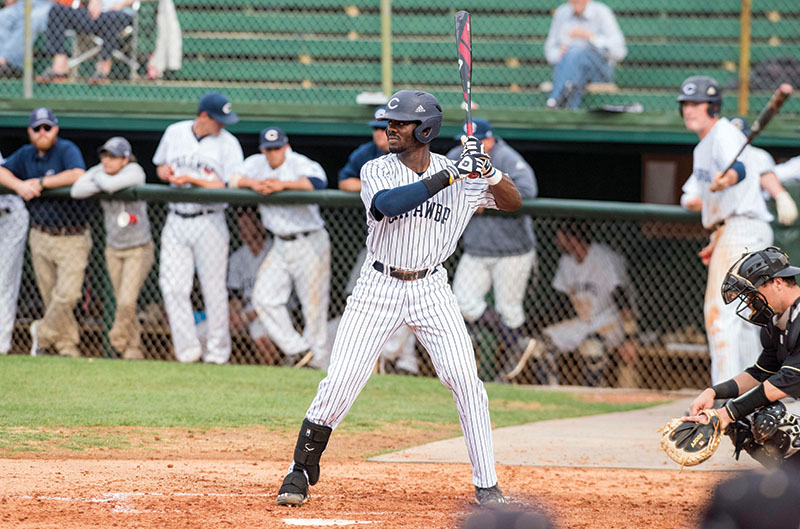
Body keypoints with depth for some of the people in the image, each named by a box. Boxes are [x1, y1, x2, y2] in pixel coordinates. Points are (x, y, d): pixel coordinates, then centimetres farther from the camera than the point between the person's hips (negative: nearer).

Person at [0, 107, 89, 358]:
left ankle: (42, 333, 13)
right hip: (40, 237, 5)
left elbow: (78, 176, -28)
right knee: (51, 297, 6)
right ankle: (67, 348, 18)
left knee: (67, 295, -10)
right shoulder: (26, 154, 7)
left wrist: (40, 183, -23)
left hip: (72, 239, -5)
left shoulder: (67, 150, -11)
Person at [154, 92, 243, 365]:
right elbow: (161, 166, 22)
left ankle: (217, 352, 9)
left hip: (209, 224, -3)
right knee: (173, 287, -5)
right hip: (176, 221, 3)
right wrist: (164, 171, -2)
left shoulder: (228, 143, -4)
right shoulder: (175, 133, 8)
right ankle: (188, 351, 0)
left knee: (214, 289, 0)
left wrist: (191, 180, -18)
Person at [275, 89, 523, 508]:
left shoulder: (458, 174, 0)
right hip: (379, 286, -1)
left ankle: (487, 487, -2)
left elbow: (513, 203, 4)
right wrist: (449, 177, -29)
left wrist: (489, 173, -16)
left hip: (431, 289, 1)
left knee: (466, 381, -9)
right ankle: (301, 472, 9)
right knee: (339, 383, -6)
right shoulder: (376, 171, -5)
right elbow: (388, 204, -27)